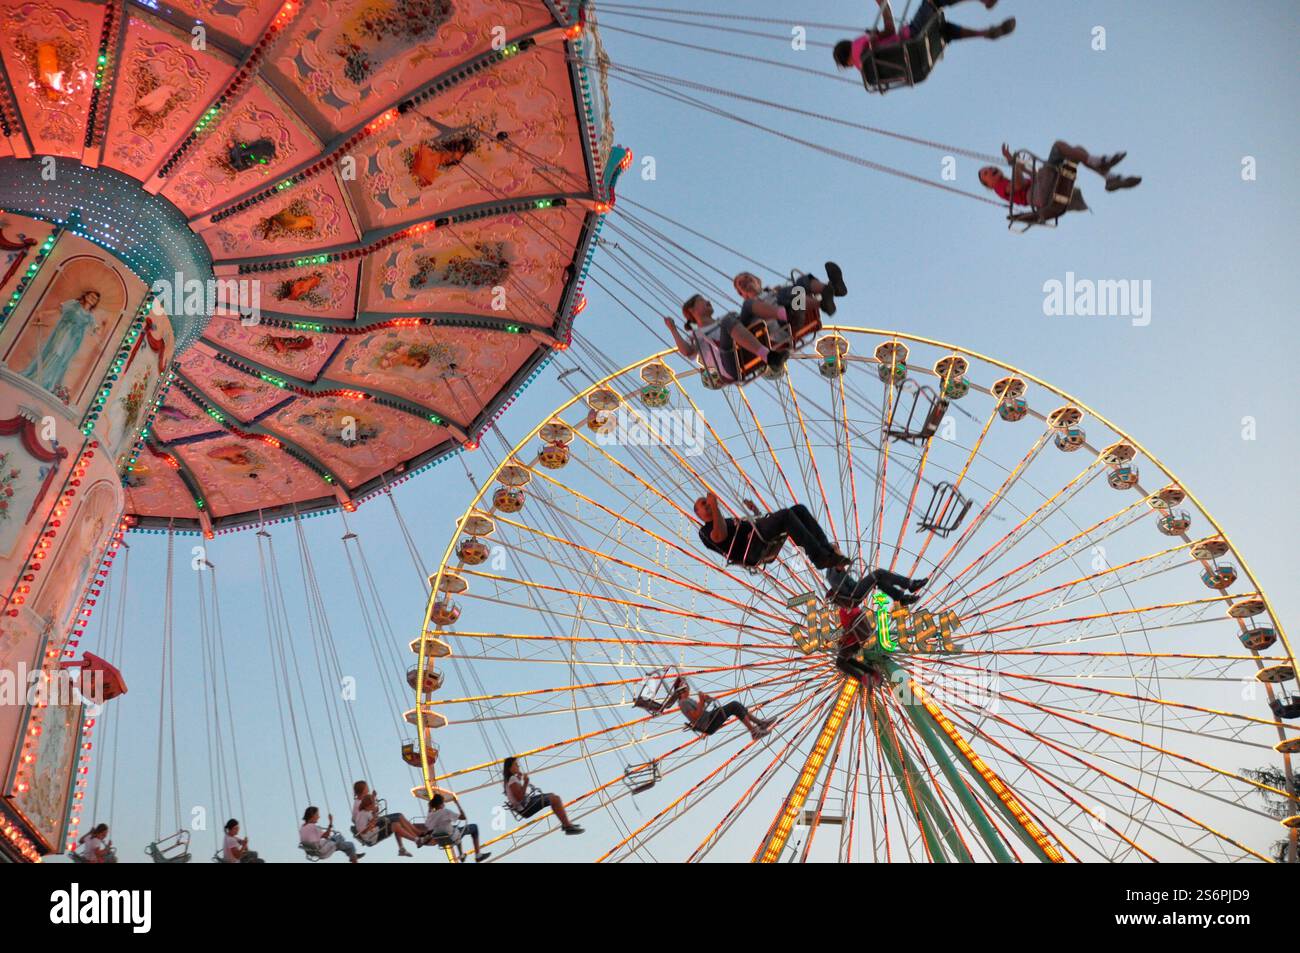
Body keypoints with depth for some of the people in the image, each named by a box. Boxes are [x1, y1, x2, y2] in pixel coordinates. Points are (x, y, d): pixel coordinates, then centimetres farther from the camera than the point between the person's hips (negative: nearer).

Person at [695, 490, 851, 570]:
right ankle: (820, 557, -33)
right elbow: (720, 536, -11)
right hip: (750, 550, -8)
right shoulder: (705, 531, 15)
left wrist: (755, 511, 28)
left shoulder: (731, 521, 41)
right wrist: (715, 507, -8)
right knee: (785, 514, -27)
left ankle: (826, 548, -21)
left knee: (799, 509, -7)